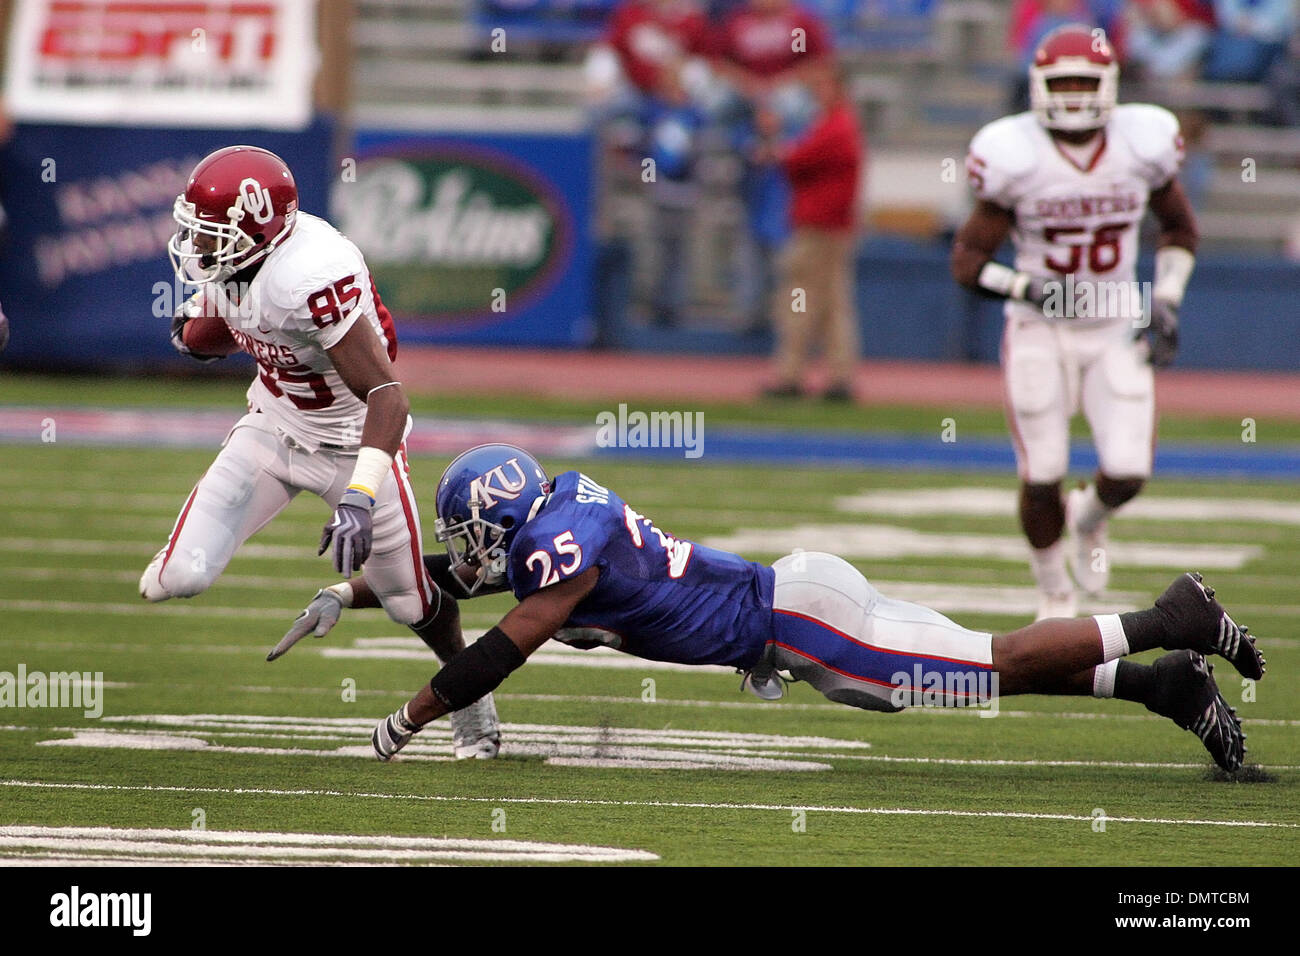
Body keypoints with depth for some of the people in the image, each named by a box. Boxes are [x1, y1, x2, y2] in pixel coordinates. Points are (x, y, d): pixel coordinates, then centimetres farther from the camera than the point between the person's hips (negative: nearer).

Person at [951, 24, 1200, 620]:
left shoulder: (1142, 146, -7)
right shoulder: (1015, 158, -15)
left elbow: (1179, 229, 11)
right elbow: (968, 262, -11)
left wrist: (1165, 302, -2)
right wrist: (1029, 288, -27)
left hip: (1117, 333, 2)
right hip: (1040, 335, -2)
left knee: (1127, 475, -8)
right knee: (1042, 477, -1)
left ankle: (1088, 519, 30)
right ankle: (1055, 594, 25)